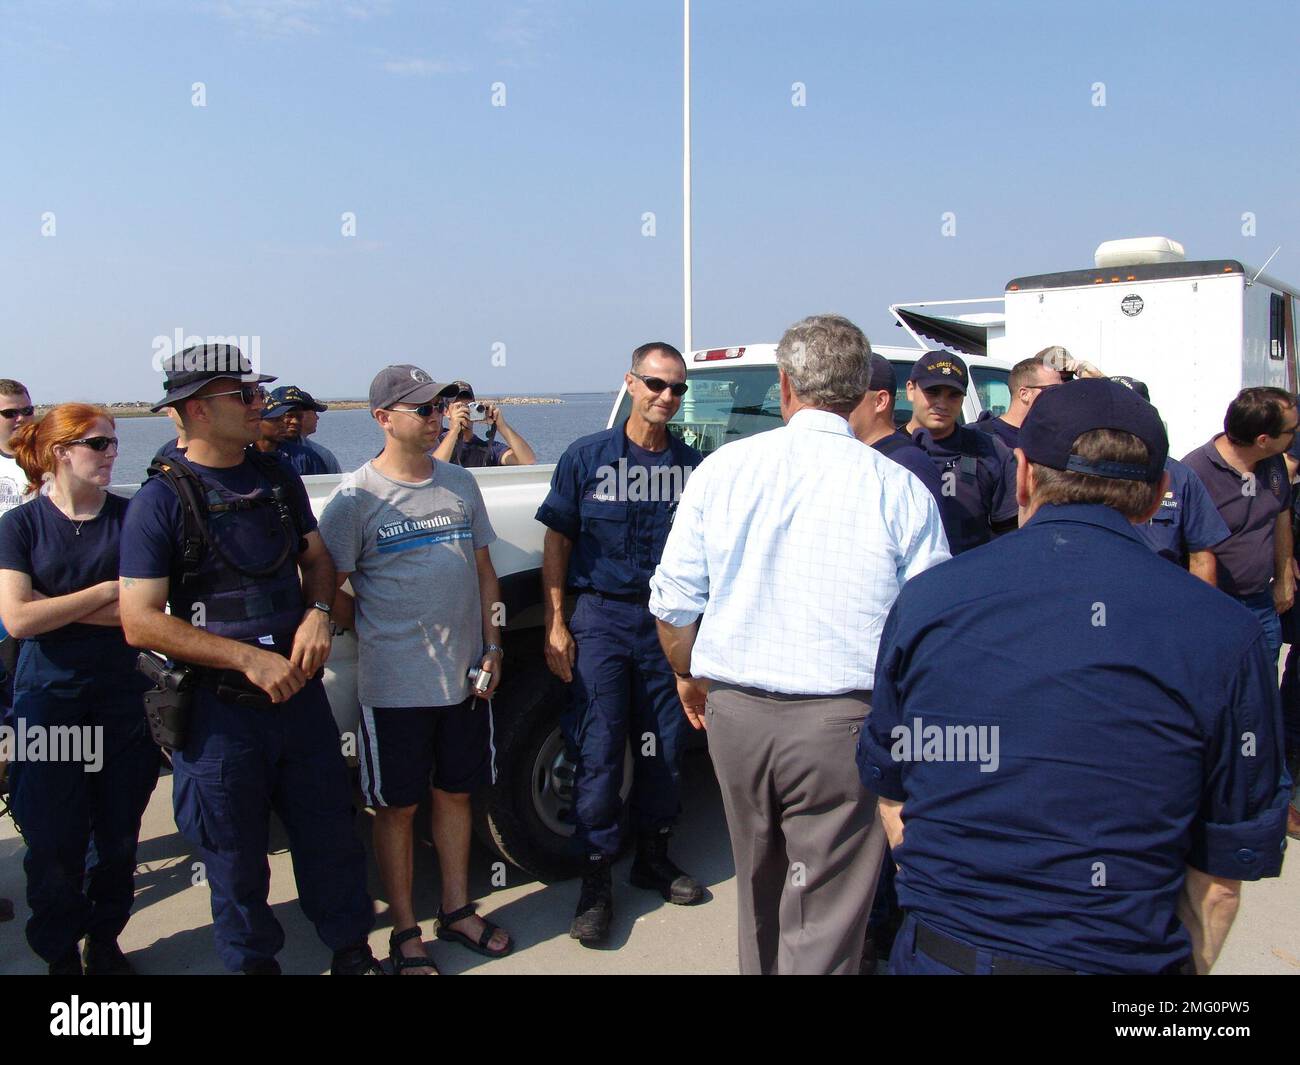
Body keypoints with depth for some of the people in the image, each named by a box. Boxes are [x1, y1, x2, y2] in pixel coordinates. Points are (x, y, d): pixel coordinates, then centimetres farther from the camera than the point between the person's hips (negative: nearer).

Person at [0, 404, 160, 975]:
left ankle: (105, 940, 31)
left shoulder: (131, 517, -1)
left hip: (124, 701, 1)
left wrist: (52, 607, -12)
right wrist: (108, 592, -12)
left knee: (118, 836, 11)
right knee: (55, 844, 6)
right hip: (50, 703, -1)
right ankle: (60, 953, 26)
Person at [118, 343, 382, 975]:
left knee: (330, 835, 14)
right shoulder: (162, 501, -11)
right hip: (218, 709, -4)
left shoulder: (278, 478, 6)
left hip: (300, 692, 5)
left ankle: (351, 953, 34)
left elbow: (316, 556, 17)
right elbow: (140, 622, -14)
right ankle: (253, 963, 34)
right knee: (235, 858, 12)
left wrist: (318, 611, -5)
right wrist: (248, 658, -20)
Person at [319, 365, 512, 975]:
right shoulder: (356, 497, -8)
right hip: (395, 688, -5)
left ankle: (457, 911, 33)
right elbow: (331, 590, -6)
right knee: (398, 806, 7)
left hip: (465, 678, 5)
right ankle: (404, 932, 23)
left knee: (456, 793, 16)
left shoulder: (460, 484, 8)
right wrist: (376, 640, -6)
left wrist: (491, 645, 5)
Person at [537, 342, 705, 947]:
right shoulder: (586, 457, 0)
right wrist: (555, 624, -5)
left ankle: (653, 856, 30)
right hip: (601, 617, -2)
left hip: (669, 621, 3)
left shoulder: (693, 465, 5)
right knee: (598, 750, -1)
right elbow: (557, 541, 1)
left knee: (664, 747, 11)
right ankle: (597, 879, 12)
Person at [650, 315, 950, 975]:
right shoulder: (899, 489, -8)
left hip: (734, 712, 4)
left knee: (759, 891, 25)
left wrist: (688, 675, 21)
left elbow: (673, 599, 3)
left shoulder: (723, 467, -1)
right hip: (843, 722, -3)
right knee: (822, 925, 7)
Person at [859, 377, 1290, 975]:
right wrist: (1187, 966, 13)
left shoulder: (924, 600, -5)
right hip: (1122, 960, 0)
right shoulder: (1225, 636, -9)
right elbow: (1222, 873, -2)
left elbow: (890, 794, 5)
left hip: (935, 954, 1)